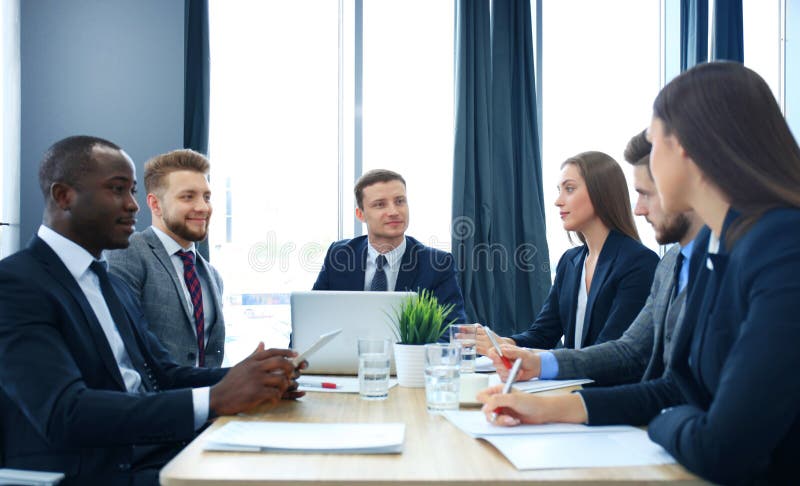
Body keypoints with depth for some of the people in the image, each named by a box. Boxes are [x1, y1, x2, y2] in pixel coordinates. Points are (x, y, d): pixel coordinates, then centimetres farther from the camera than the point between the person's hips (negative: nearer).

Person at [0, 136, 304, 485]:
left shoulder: (114, 286, 18)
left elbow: (162, 375, 12)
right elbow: (63, 413, -21)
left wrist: (255, 378, -6)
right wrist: (214, 399, -27)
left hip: (162, 453, 7)